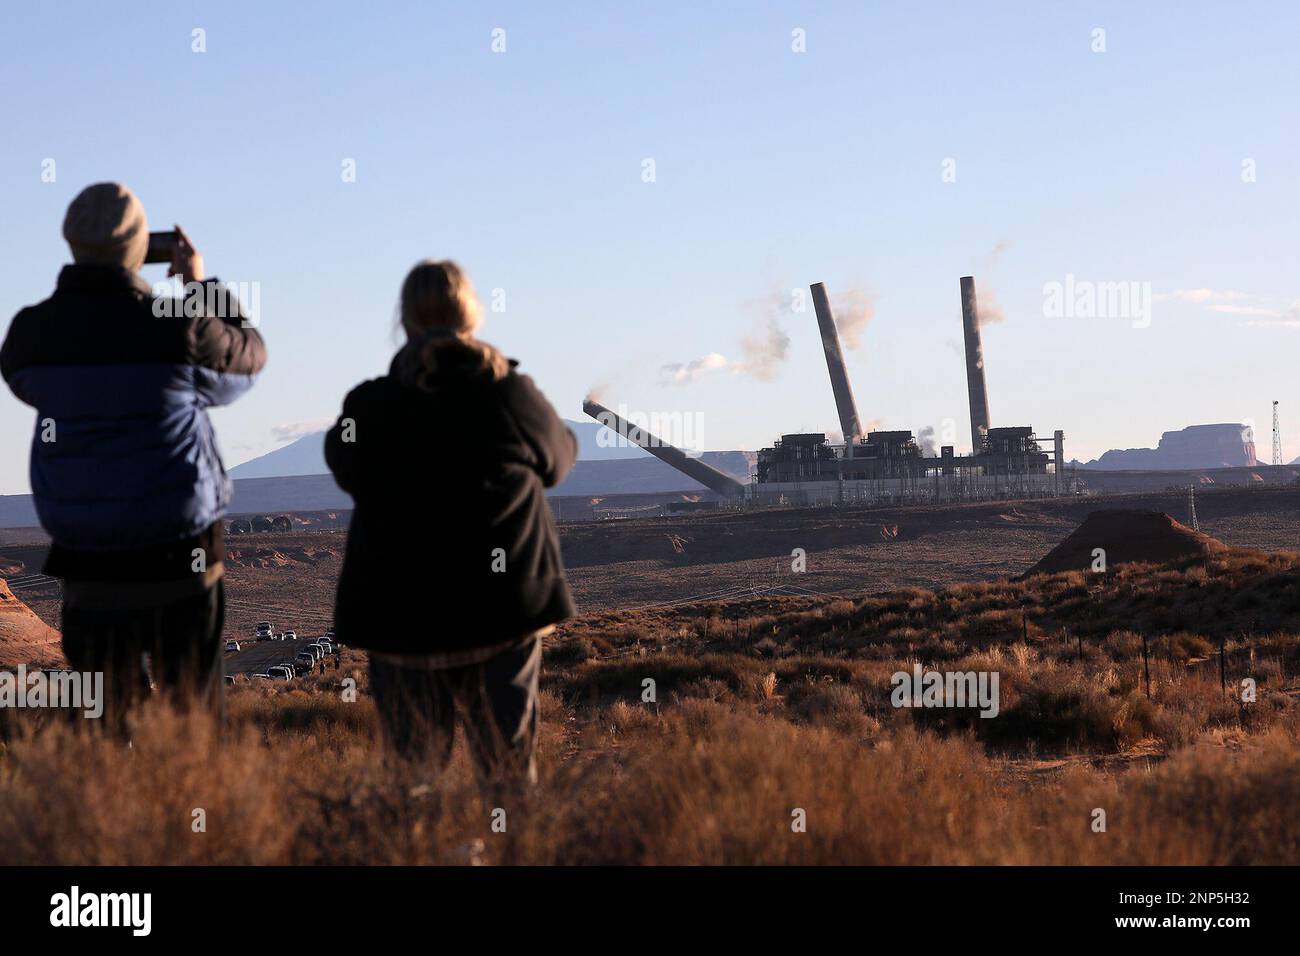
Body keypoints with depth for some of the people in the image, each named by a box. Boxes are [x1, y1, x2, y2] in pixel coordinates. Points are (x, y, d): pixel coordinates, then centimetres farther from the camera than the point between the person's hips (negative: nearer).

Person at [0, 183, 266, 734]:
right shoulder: (180, 325, -13)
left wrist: (84, 298, 20)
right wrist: (201, 285, 20)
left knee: (100, 713, 11)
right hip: (178, 543, -2)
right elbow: (247, 358, 9)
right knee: (192, 708, 10)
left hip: (84, 549, 3)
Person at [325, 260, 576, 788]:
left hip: (400, 619, 0)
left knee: (413, 769, 8)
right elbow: (558, 459, 11)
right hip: (503, 609, 0)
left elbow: (343, 466, 13)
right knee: (510, 770, 9)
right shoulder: (513, 396, -7)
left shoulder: (368, 408, -7)